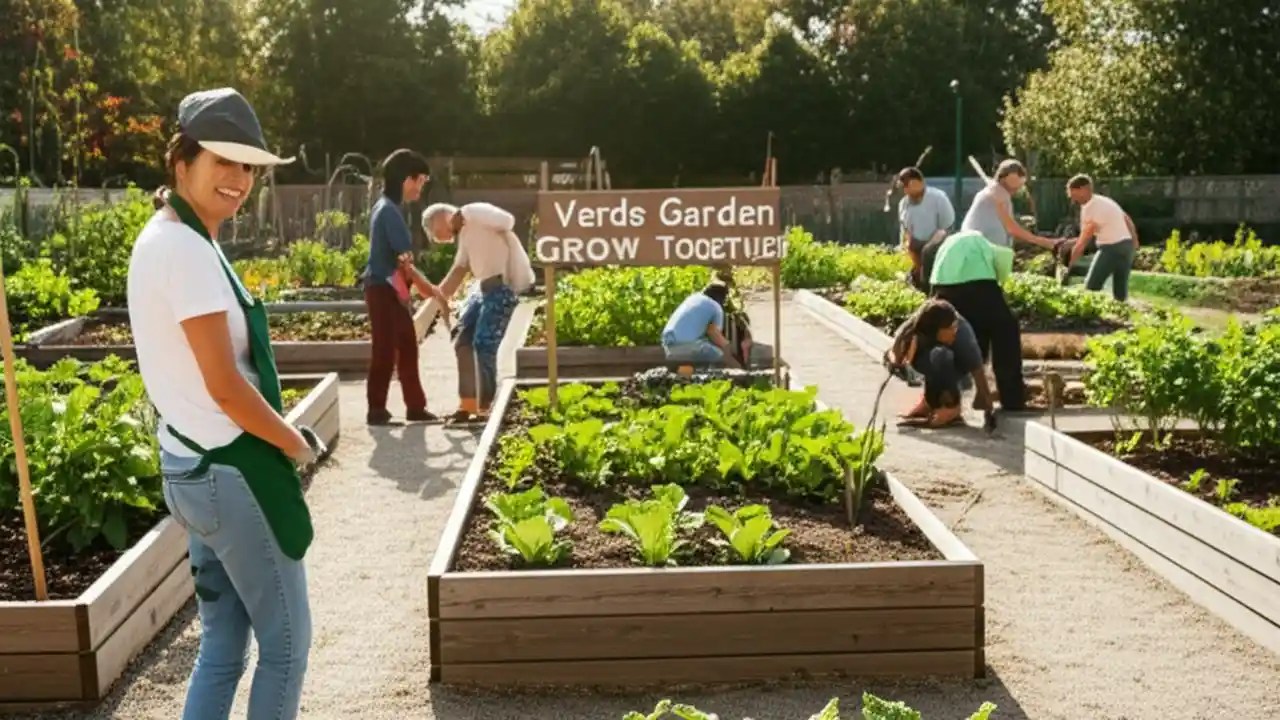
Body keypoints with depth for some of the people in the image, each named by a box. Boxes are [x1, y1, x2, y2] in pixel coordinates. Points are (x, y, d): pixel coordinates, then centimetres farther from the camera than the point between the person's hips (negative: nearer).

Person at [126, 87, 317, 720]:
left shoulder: (164, 238, 11)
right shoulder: (188, 249, -20)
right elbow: (226, 387, -22)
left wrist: (280, 432, 11)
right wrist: (296, 444, -7)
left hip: (195, 467, 10)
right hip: (229, 471, -10)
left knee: (222, 645, 17)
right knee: (286, 639, 4)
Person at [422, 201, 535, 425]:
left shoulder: (473, 212, -7)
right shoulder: (463, 234, 20)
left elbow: (507, 220, -20)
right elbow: (459, 269, 22)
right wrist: (439, 296, 15)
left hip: (503, 284, -10)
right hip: (484, 285, 10)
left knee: (483, 346, -10)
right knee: (463, 340, 10)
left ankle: (483, 409, 0)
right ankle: (468, 405, 17)